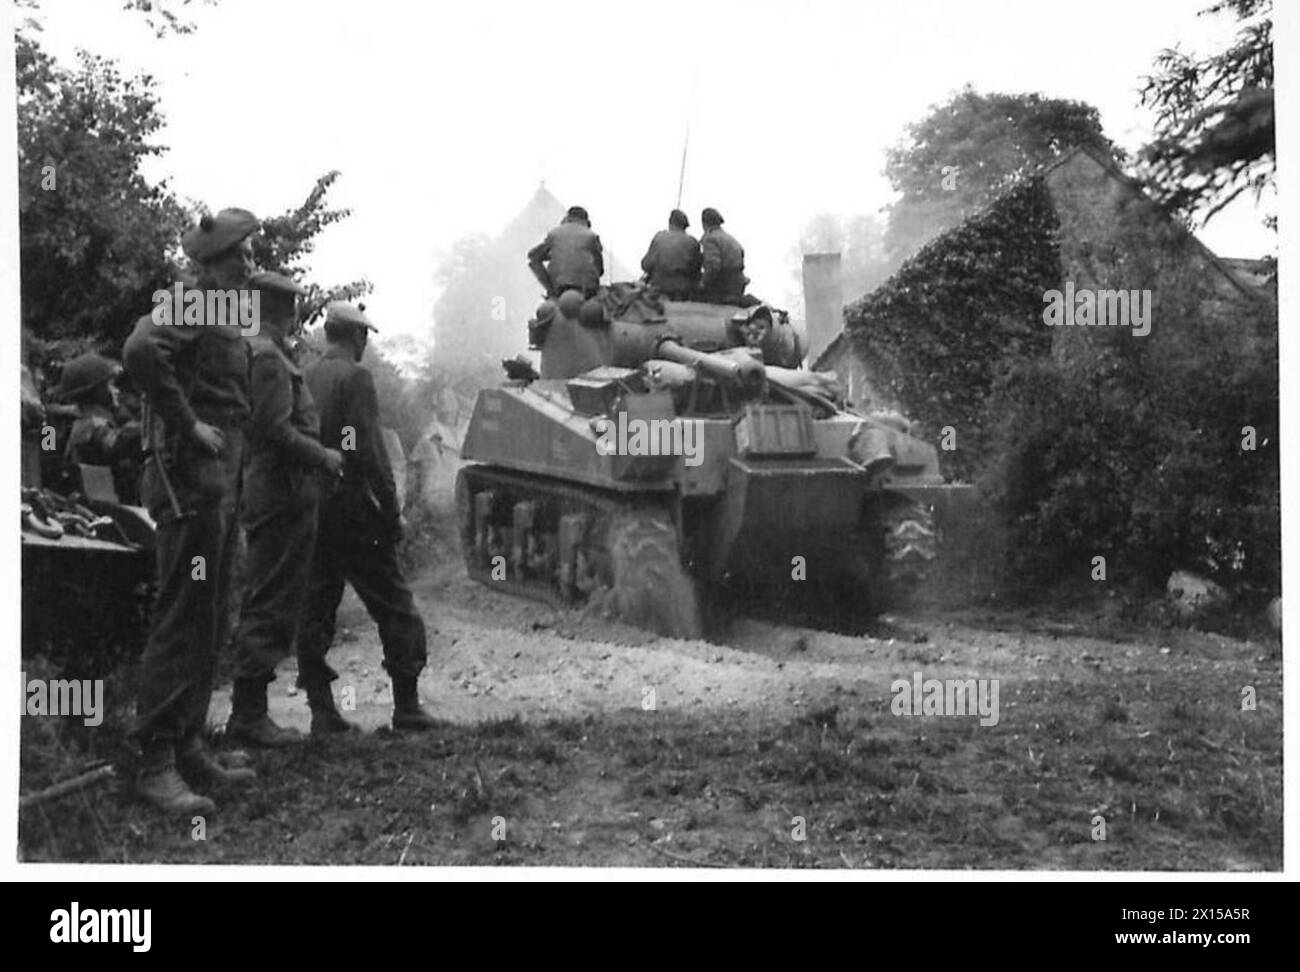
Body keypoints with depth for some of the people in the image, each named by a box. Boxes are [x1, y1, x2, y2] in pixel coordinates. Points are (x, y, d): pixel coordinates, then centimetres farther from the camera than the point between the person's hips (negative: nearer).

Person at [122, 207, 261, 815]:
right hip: (191, 479, -10)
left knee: (210, 626, 14)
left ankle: (190, 747, 22)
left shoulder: (225, 318, 20)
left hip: (221, 484, 10)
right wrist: (189, 427, -23)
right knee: (181, 623, -10)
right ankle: (155, 765, -7)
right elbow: (141, 352, -29)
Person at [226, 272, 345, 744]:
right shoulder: (268, 357, -13)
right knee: (270, 607, -7)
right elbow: (276, 430, -21)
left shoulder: (250, 352, 19)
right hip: (282, 496, -10)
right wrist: (323, 457, -10)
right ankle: (249, 716, -4)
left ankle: (248, 711, 19)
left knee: (263, 605, 14)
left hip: (266, 494, 11)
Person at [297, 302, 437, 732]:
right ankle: (406, 705, 2)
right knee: (393, 604, 2)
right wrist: (391, 510, -10)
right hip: (350, 505, -6)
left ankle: (321, 708, 10)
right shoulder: (354, 377, -10)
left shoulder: (305, 378, 8)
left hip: (308, 506, 6)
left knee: (314, 608, 10)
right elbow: (369, 450, -15)